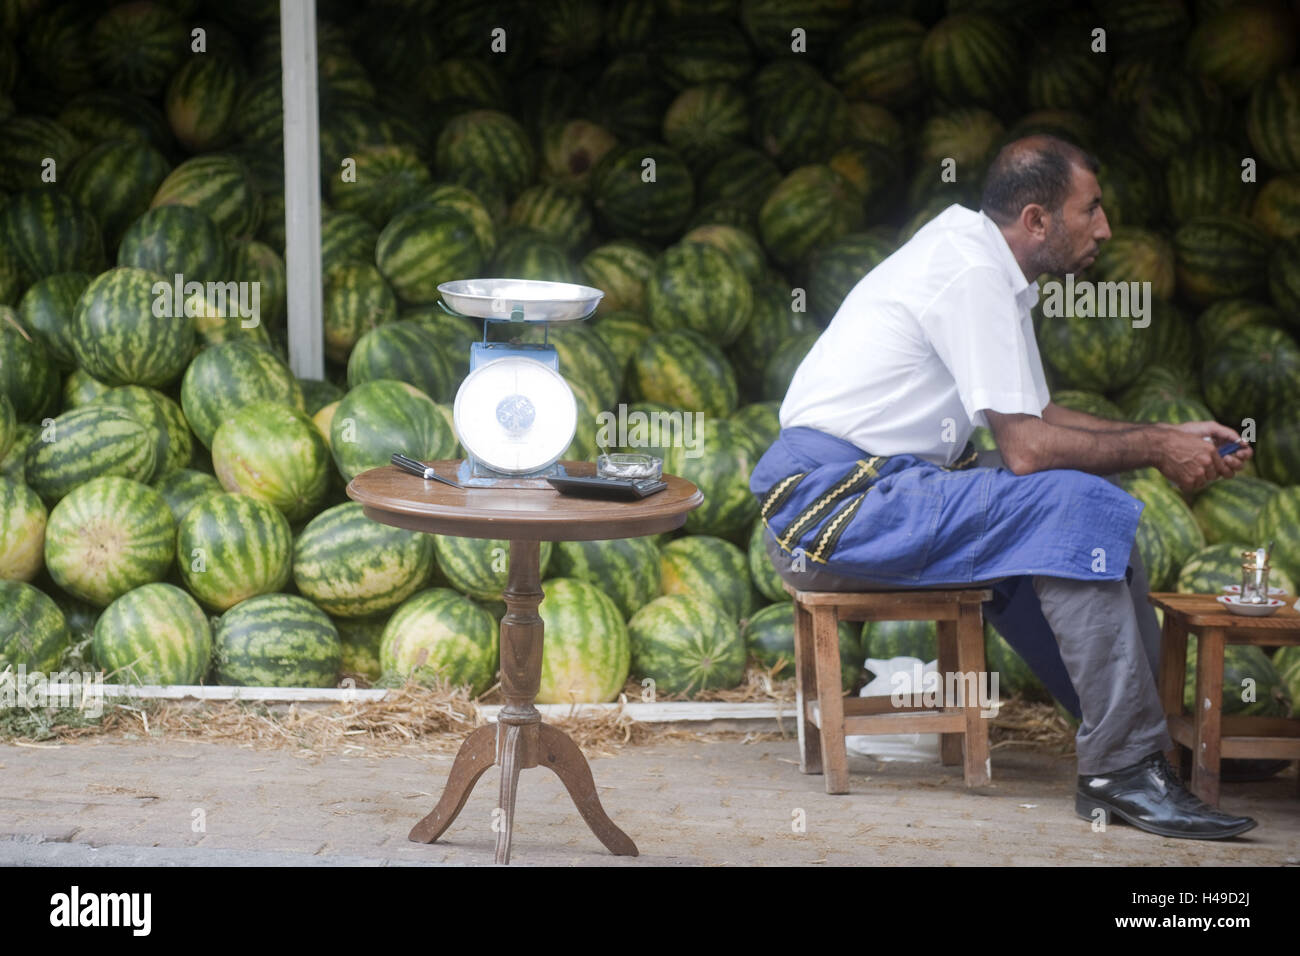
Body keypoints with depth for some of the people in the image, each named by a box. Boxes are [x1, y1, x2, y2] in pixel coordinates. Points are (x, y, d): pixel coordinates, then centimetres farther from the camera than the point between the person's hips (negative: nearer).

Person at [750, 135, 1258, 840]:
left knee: (1101, 510, 11)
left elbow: (1039, 415, 17)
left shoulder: (982, 262, 14)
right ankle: (1121, 769, -18)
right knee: (1072, 504, -22)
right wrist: (1155, 448, -9)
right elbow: (1026, 447, -21)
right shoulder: (972, 274, -17)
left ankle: (1152, 735, 11)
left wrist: (1172, 436, 9)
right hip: (834, 497, -11)